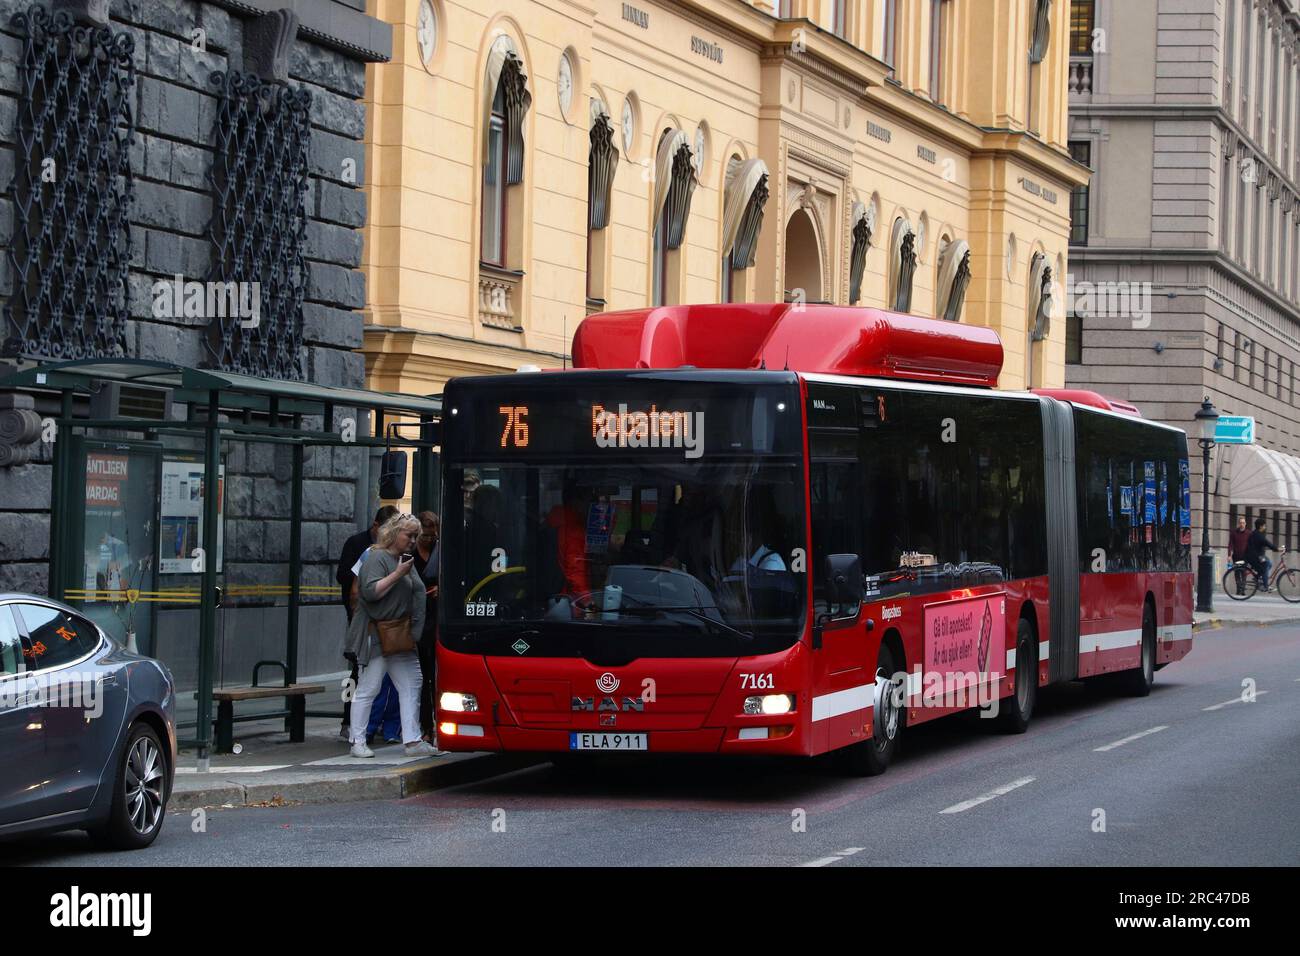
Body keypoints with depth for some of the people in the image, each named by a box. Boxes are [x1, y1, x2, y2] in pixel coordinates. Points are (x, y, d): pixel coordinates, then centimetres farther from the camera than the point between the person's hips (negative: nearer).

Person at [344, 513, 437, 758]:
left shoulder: (406, 560, 17)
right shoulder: (377, 558, -9)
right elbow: (371, 591, -21)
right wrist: (398, 574, -20)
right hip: (376, 634, -9)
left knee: (411, 686, 4)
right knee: (368, 688, -5)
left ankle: (413, 741, 7)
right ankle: (357, 742, 1)